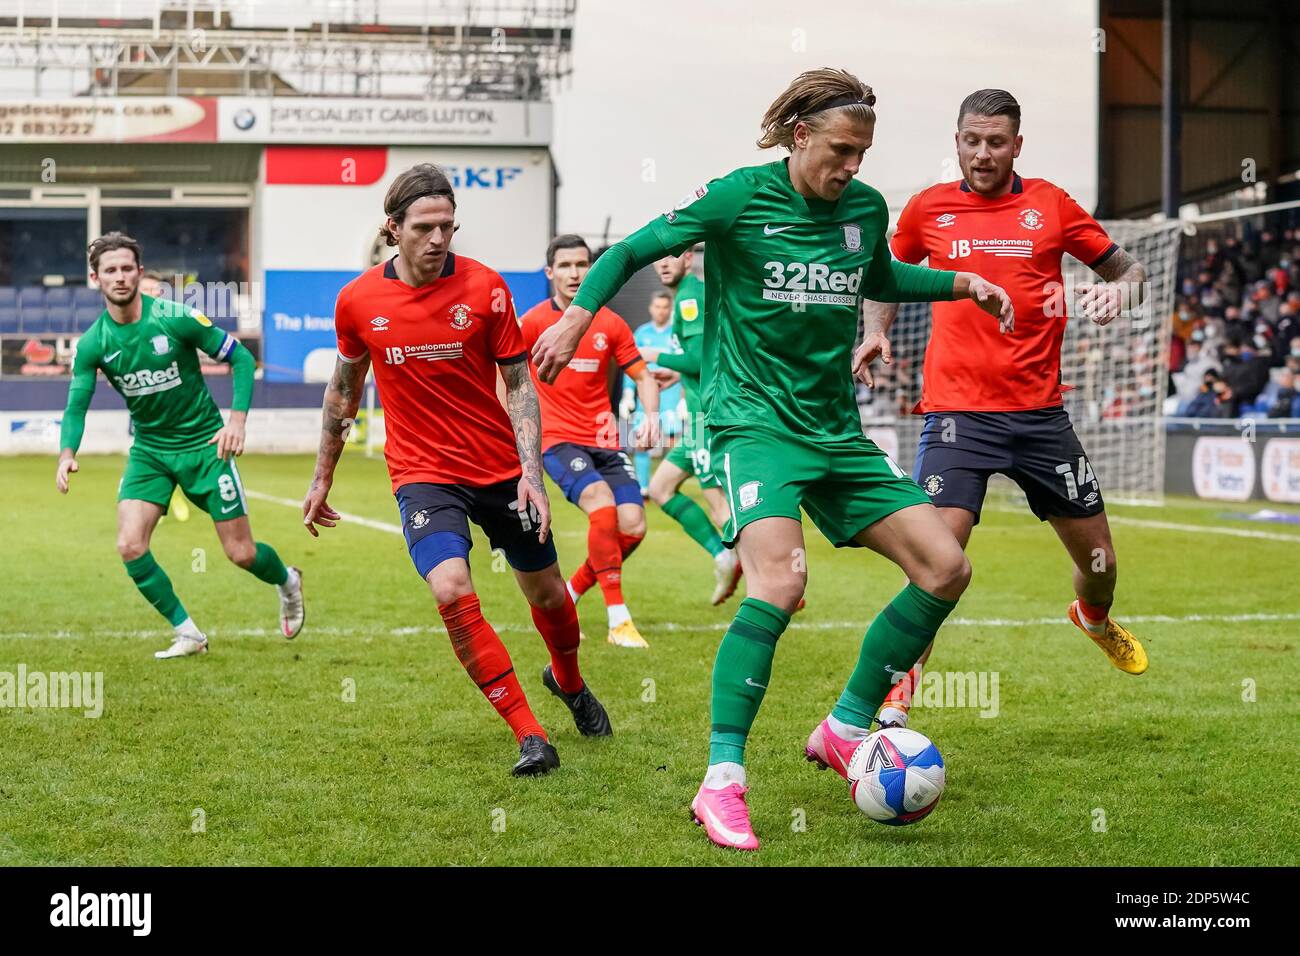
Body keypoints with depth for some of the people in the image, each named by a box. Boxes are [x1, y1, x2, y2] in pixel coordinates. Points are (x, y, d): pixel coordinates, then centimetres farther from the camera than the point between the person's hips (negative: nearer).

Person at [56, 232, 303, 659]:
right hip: (149, 450, 3)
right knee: (130, 546, -15)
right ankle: (187, 634, 2)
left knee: (241, 553, 0)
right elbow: (76, 405, -8)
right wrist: (67, 452, -28)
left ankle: (287, 582, 36)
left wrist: (237, 418, -20)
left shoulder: (175, 318, -17)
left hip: (204, 444, -3)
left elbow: (241, 358, -9)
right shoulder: (92, 344, -8)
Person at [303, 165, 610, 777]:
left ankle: (569, 682, 49)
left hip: (500, 468, 1)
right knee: (452, 591, -24)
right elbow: (344, 387, 10)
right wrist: (322, 478, 15)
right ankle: (530, 737, -15)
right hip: (423, 473, -1)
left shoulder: (484, 287, -11)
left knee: (546, 593, 13)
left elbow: (519, 384, -4)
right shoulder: (358, 300, -7)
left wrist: (531, 473, -15)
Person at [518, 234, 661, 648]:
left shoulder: (610, 323, 6)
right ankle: (618, 619, -24)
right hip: (557, 440, -4)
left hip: (604, 441, 4)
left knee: (633, 526, -10)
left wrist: (651, 416, -5)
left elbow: (642, 375, 12)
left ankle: (568, 596, 14)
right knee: (602, 504, -28)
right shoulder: (534, 321, -3)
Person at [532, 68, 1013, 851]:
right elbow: (632, 251, 0)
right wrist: (579, 316, -13)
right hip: (755, 421, -7)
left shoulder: (867, 208, 6)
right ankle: (722, 784, -21)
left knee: (946, 567, -1)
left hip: (838, 432, 7)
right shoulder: (738, 198, -9)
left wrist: (961, 284, 16)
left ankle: (846, 729, 14)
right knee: (781, 582, -29)